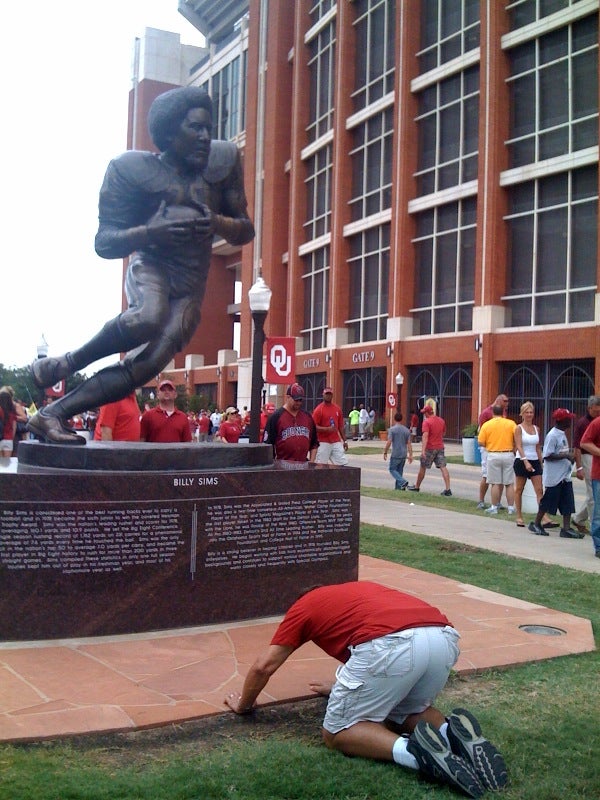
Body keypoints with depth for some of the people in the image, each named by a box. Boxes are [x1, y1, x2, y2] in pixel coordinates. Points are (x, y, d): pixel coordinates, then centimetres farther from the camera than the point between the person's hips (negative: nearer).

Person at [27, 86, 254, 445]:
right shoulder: (133, 169, -6)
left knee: (145, 366, -14)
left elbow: (246, 231, 7)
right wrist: (153, 231, -24)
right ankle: (64, 363, -13)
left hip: (191, 288, 3)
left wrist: (217, 222, -16)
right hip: (151, 266, -3)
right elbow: (104, 243, -5)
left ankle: (52, 414, -5)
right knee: (147, 319, -37)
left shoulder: (223, 160, 2)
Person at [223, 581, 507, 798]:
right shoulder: (358, 593, 43)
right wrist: (341, 688, 69)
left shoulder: (304, 606, 28)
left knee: (337, 732, 13)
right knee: (406, 713, 34)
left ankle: (413, 749, -13)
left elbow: (263, 666, 28)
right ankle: (452, 731, 2)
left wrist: (244, 704, 46)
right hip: (445, 638, 7)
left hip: (392, 645, -6)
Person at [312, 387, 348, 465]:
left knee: (344, 464, -1)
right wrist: (327, 429, -23)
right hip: (323, 443, -5)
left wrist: (344, 440, 14)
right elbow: (314, 427, -10)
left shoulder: (337, 409, 11)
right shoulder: (318, 409, -5)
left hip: (336, 442, 5)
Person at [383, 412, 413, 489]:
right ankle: (398, 487, 14)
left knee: (392, 469, 5)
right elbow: (409, 443, 3)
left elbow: (389, 442, -15)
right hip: (404, 455, 5)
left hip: (395, 455, -5)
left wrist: (385, 452, -6)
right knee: (399, 471, 13)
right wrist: (410, 455, 4)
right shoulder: (406, 430, 6)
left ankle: (403, 482, -14)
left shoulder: (392, 429, -9)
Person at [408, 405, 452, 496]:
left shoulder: (426, 422, -14)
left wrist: (423, 450, -30)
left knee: (422, 467, 11)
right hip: (440, 447, 5)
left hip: (430, 448, -5)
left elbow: (425, 436, -24)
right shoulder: (441, 420, 7)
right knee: (443, 467, -1)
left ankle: (417, 486, 26)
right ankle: (448, 489, -9)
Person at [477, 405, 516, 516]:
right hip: (508, 455, 1)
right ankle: (511, 508, 10)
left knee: (495, 483, 5)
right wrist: (513, 448, 9)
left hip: (493, 455, -1)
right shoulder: (511, 423, -1)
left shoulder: (486, 425, -2)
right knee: (509, 484, 7)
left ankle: (494, 507, 9)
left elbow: (481, 442, -4)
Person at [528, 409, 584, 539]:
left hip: (565, 476, 9)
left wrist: (569, 457, 5)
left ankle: (566, 528, 6)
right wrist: (566, 456, -20)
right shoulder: (552, 435, -16)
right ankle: (535, 524, 16)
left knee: (568, 503, 4)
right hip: (554, 476, -9)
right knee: (548, 501, 2)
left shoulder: (562, 434, 13)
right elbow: (547, 455, -21)